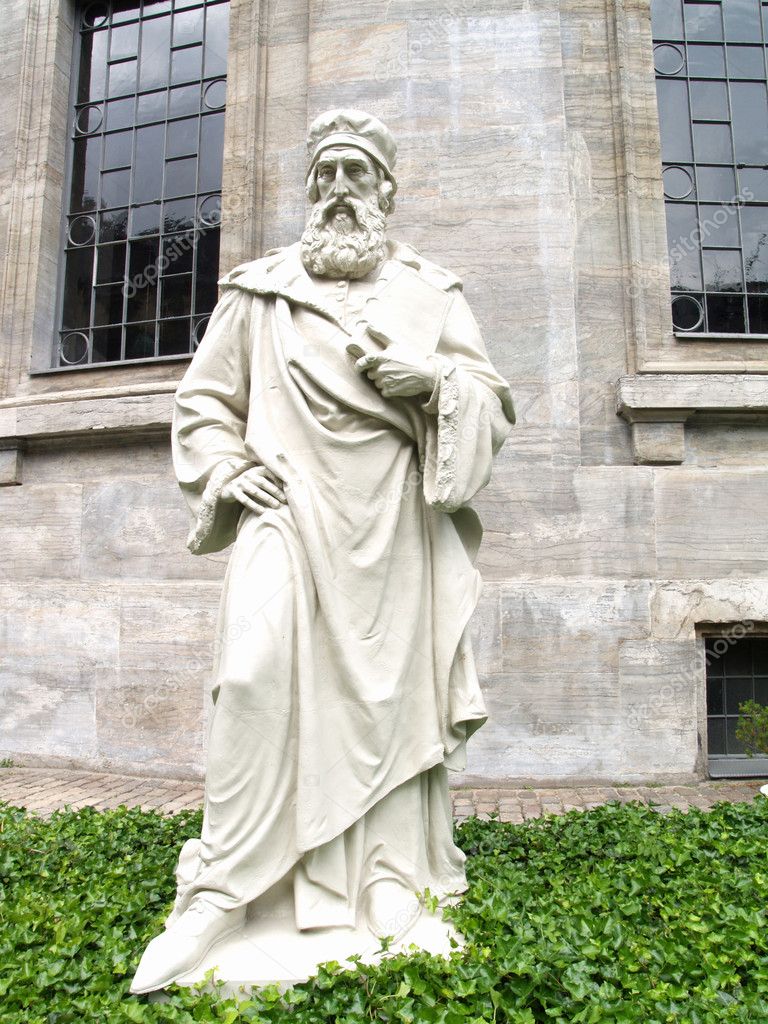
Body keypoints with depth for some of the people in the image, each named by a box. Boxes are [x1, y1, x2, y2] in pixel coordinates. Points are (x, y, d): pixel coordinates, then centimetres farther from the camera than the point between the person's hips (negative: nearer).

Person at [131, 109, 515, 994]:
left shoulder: (433, 293, 18)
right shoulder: (257, 289, 18)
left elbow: (495, 410, 12)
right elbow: (202, 400, 19)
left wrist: (430, 378, -8)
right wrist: (226, 471, 0)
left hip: (394, 526, 1)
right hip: (288, 509, 0)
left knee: (389, 694, -2)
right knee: (257, 672, -18)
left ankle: (394, 897, 13)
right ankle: (220, 893, -3)